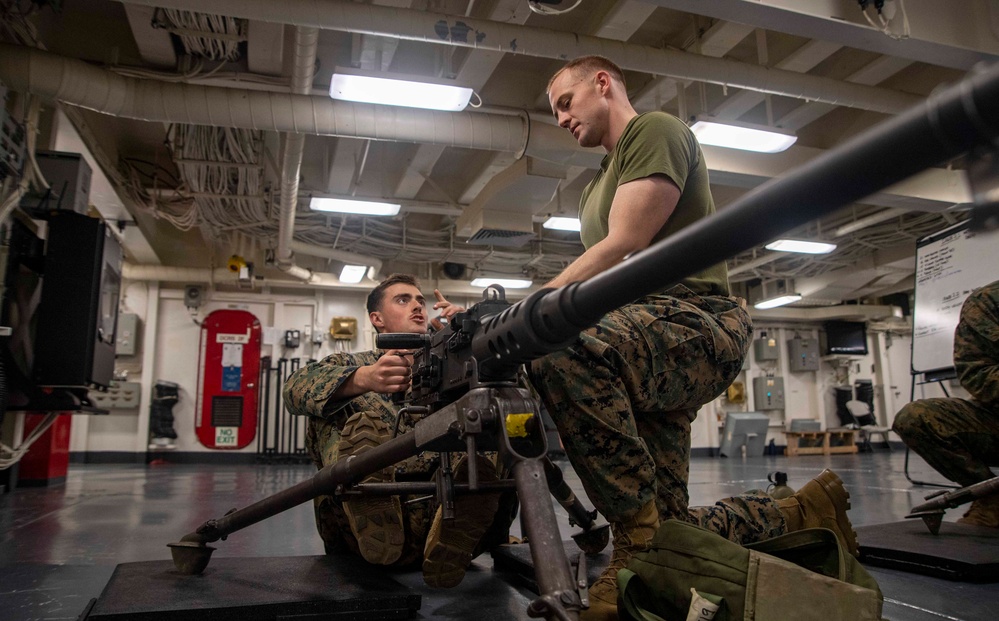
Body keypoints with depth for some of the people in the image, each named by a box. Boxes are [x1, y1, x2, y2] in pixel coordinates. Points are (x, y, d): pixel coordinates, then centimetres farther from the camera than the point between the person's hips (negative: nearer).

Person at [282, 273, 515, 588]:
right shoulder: (352, 364, 18)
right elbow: (297, 386, -5)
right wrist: (363, 378, -24)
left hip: (441, 509, 2)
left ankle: (450, 542, -37)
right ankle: (374, 517, -36)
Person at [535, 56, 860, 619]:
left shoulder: (657, 130, 2)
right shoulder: (598, 186, 29)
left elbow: (624, 247, -13)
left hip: (695, 319, -9)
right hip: (643, 335, 9)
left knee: (562, 348, -39)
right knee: (671, 530, 4)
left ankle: (641, 538, -26)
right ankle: (802, 516, 24)